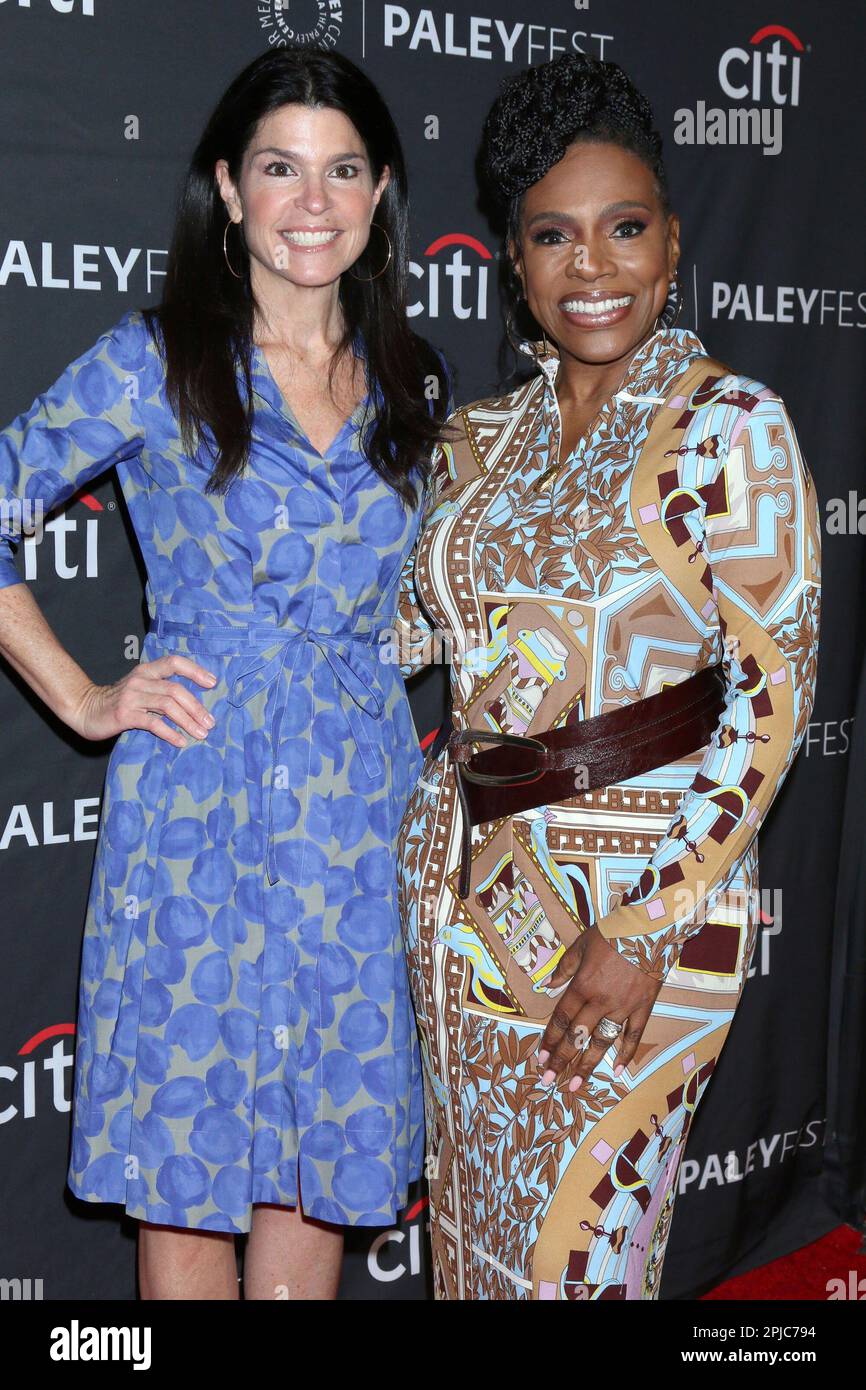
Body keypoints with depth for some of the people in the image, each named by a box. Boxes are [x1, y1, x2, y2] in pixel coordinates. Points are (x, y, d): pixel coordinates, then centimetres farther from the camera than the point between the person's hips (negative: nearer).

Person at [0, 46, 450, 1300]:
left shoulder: (412, 386, 11)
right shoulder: (156, 362, -2)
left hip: (361, 807, 4)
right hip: (200, 801, -3)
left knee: (324, 1150, 11)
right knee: (188, 1157, 5)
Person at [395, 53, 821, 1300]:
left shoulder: (729, 423, -8)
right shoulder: (486, 438, 8)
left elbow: (775, 692, -13)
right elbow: (403, 623, 18)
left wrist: (645, 926, -18)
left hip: (644, 887, -5)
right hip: (469, 880, 5)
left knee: (577, 1241, 6)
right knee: (474, 1217, 16)